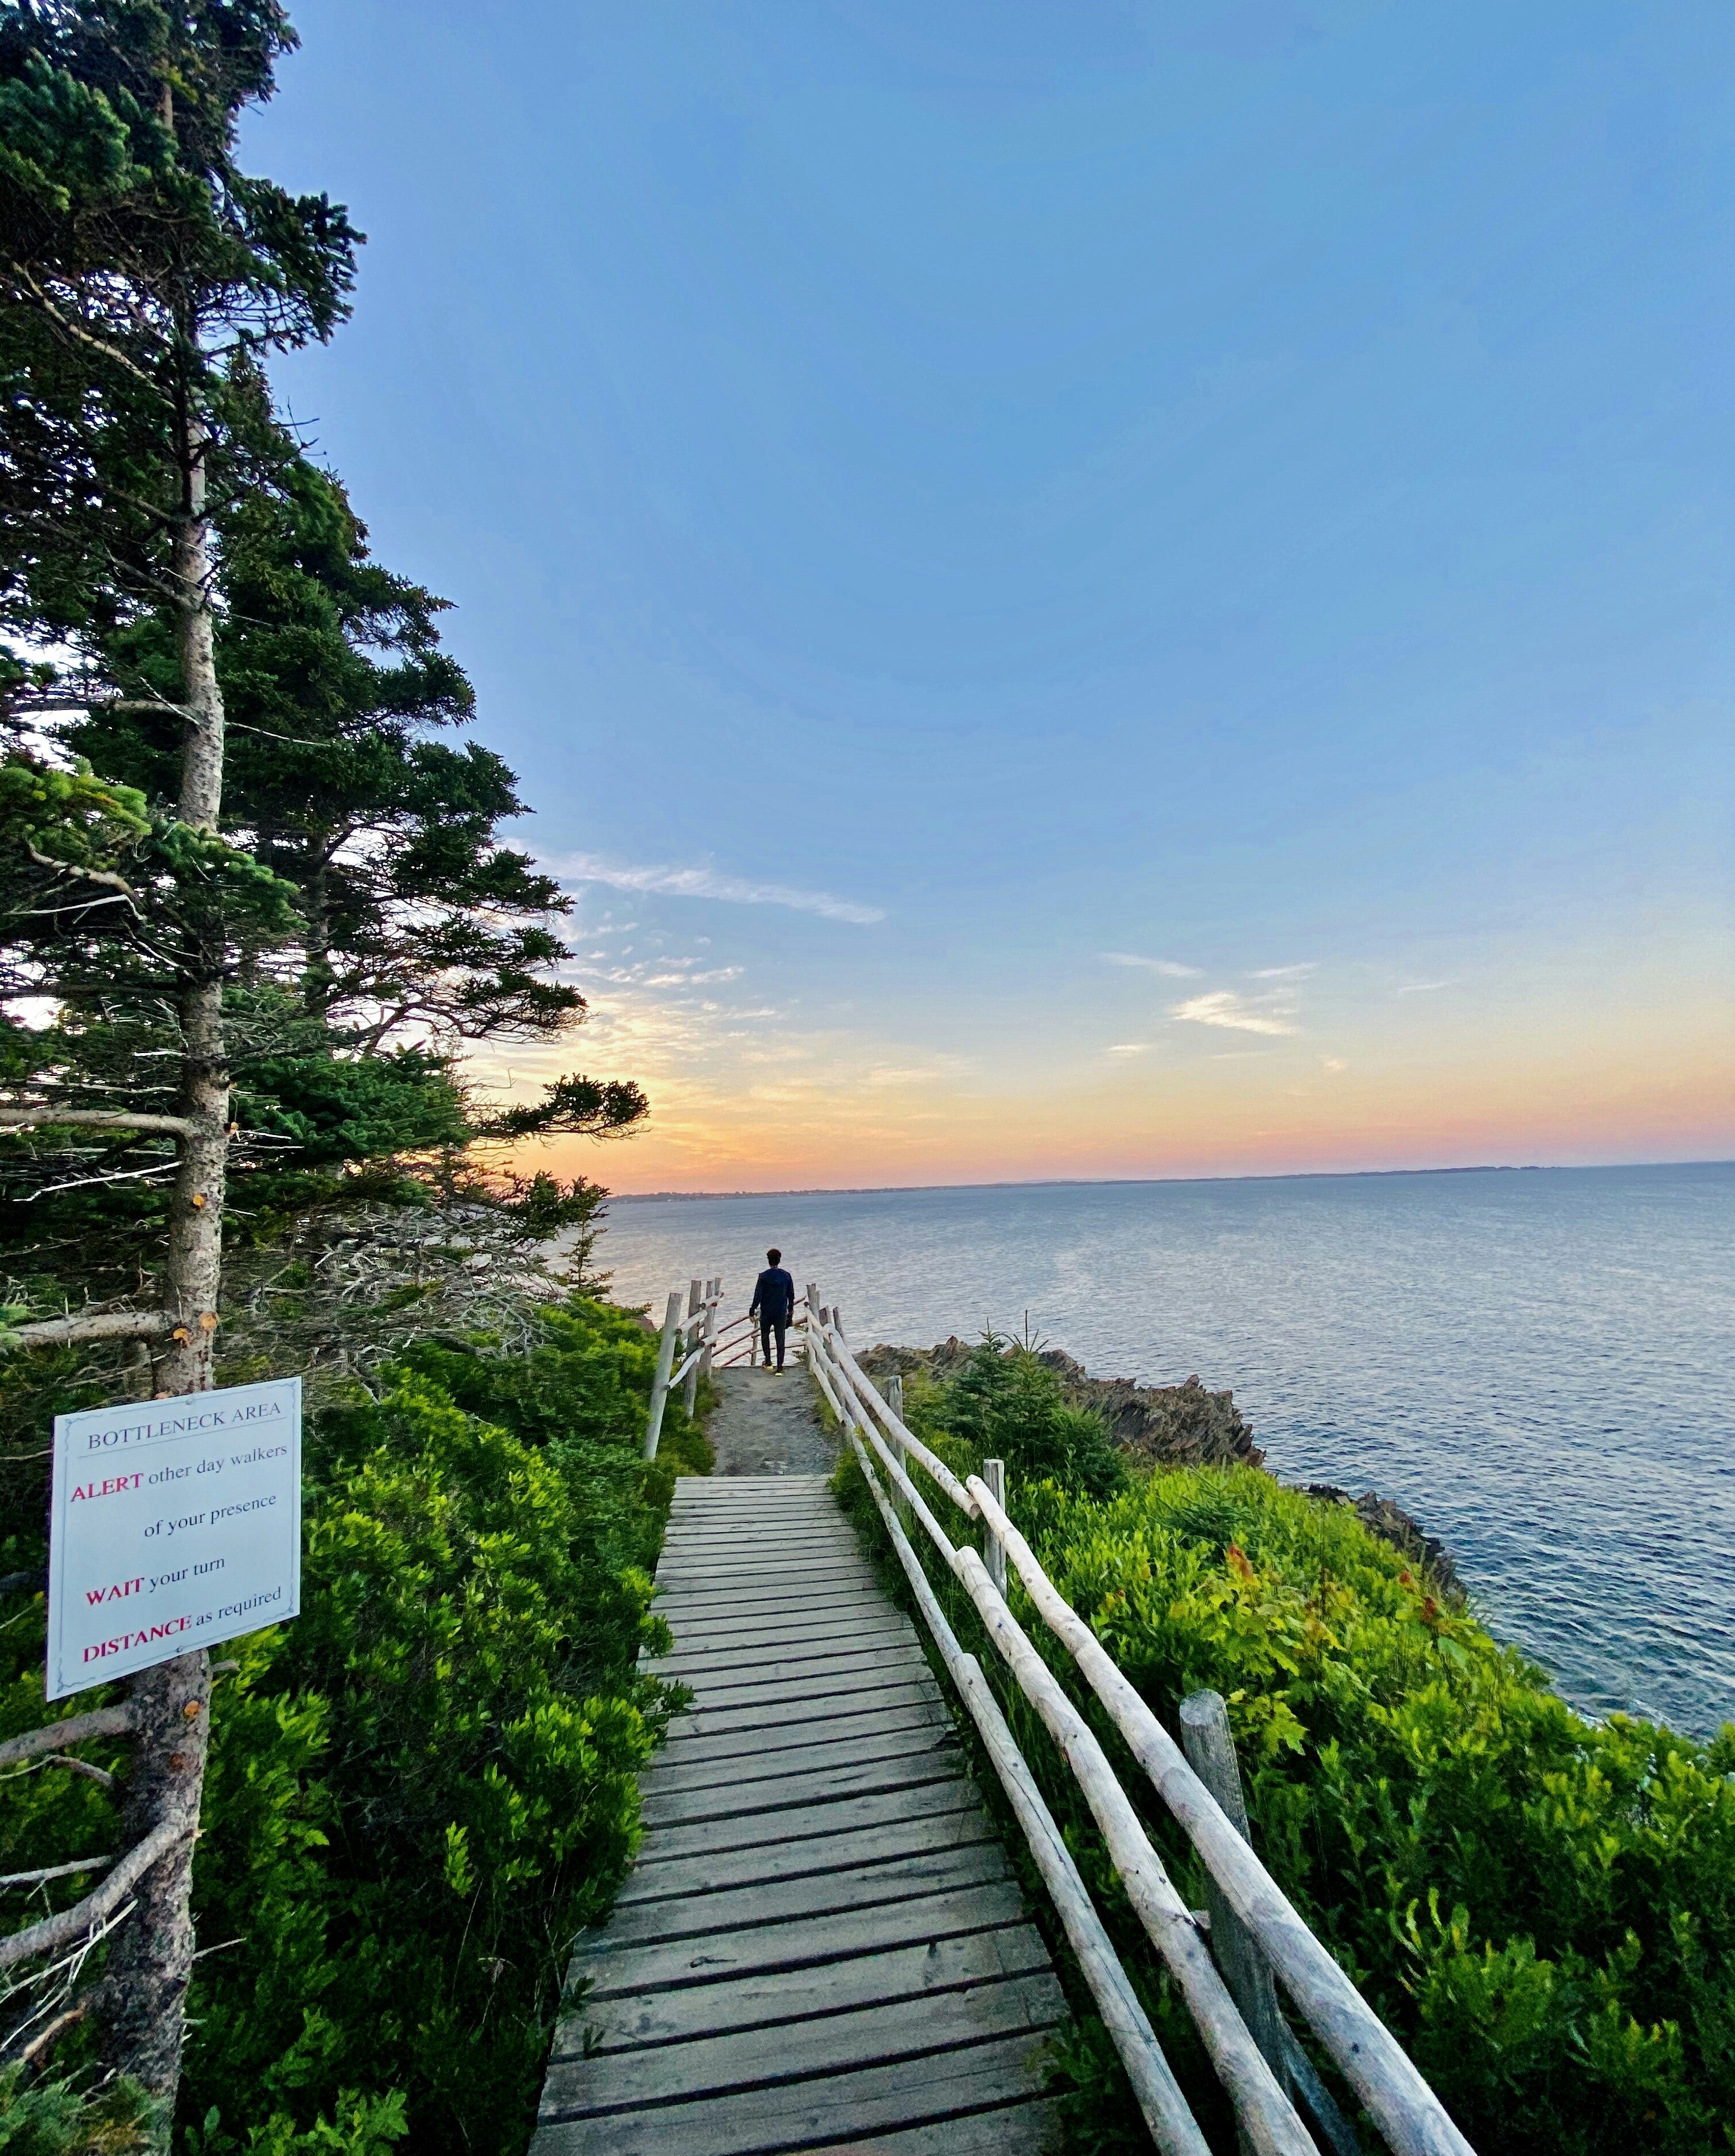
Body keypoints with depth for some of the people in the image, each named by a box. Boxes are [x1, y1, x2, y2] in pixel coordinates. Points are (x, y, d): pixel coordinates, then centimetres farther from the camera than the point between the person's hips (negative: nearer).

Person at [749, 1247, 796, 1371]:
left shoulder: (763, 1276, -11)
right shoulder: (787, 1276, -2)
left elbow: (758, 1296, -12)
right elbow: (791, 1295, 7)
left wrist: (752, 1311, -4)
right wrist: (791, 1309, 22)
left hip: (766, 1312, -1)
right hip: (782, 1313, 1)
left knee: (765, 1335, 21)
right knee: (780, 1339, 6)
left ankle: (768, 1362, 18)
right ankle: (780, 1366, 2)